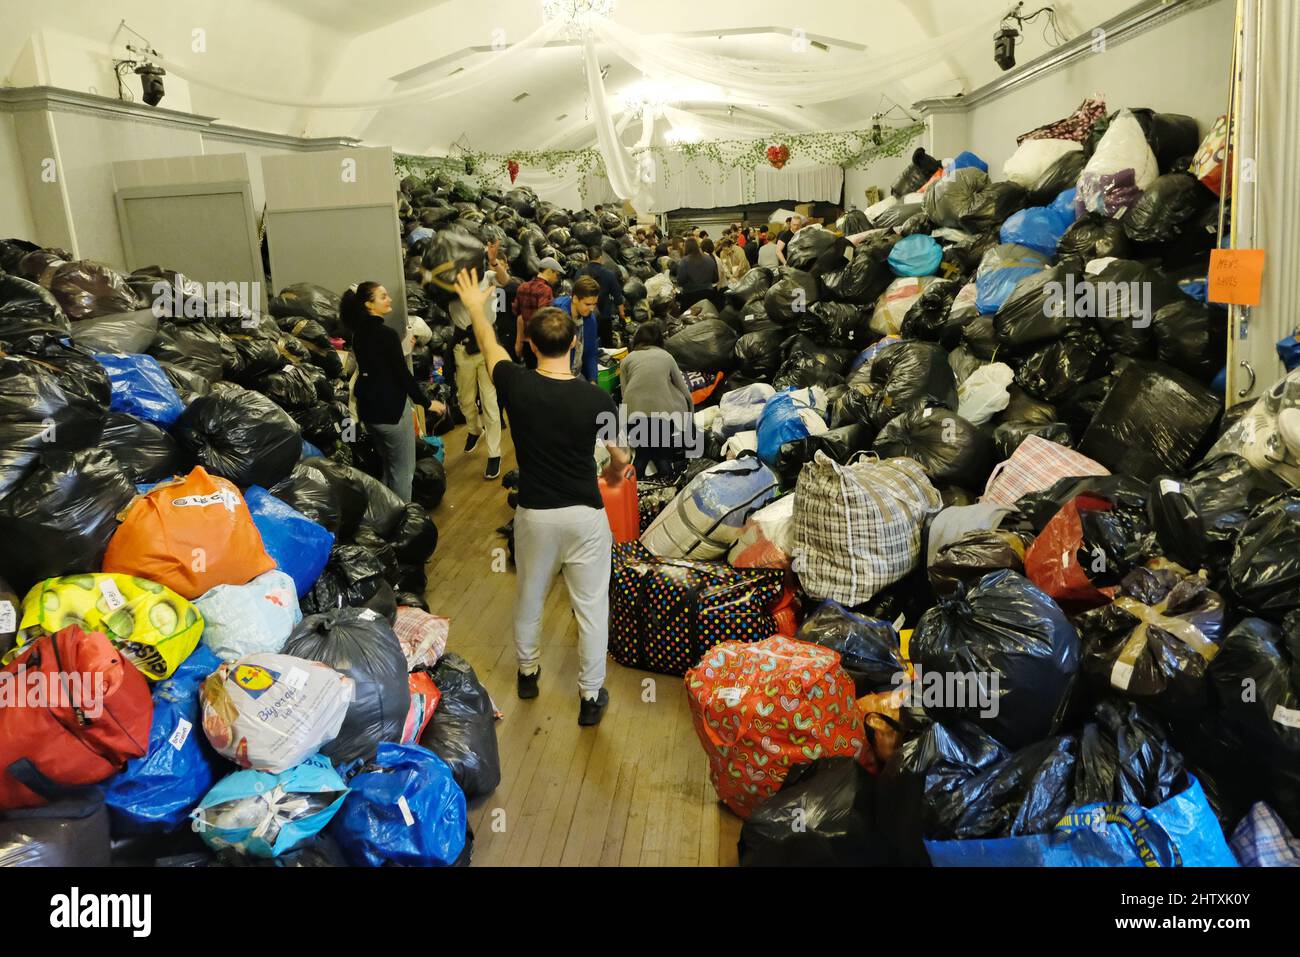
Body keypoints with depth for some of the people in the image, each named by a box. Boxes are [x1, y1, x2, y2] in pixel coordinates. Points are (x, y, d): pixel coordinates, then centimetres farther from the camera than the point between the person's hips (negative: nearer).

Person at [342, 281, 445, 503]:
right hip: (391, 409, -9)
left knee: (388, 466, 22)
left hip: (368, 408, 9)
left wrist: (403, 348, 24)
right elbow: (403, 374, -17)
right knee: (403, 470, 3)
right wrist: (426, 403, -8)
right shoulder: (386, 334, -19)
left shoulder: (359, 332, 5)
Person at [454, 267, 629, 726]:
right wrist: (612, 476, 22)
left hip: (535, 513, 2)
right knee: (591, 605, 11)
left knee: (529, 597, 23)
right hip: (586, 515, -2)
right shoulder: (596, 400, -15)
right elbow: (620, 460, -2)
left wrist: (474, 305, 28)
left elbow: (490, 345, 9)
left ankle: (527, 671, 43)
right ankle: (591, 696, 21)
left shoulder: (516, 385, -12)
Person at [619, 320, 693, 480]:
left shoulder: (628, 359, 15)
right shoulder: (667, 357, 16)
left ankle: (641, 458, 1)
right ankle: (664, 459, 5)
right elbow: (686, 394, 15)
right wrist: (689, 421, 27)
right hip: (665, 415, 0)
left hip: (634, 417, 0)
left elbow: (625, 394, 10)